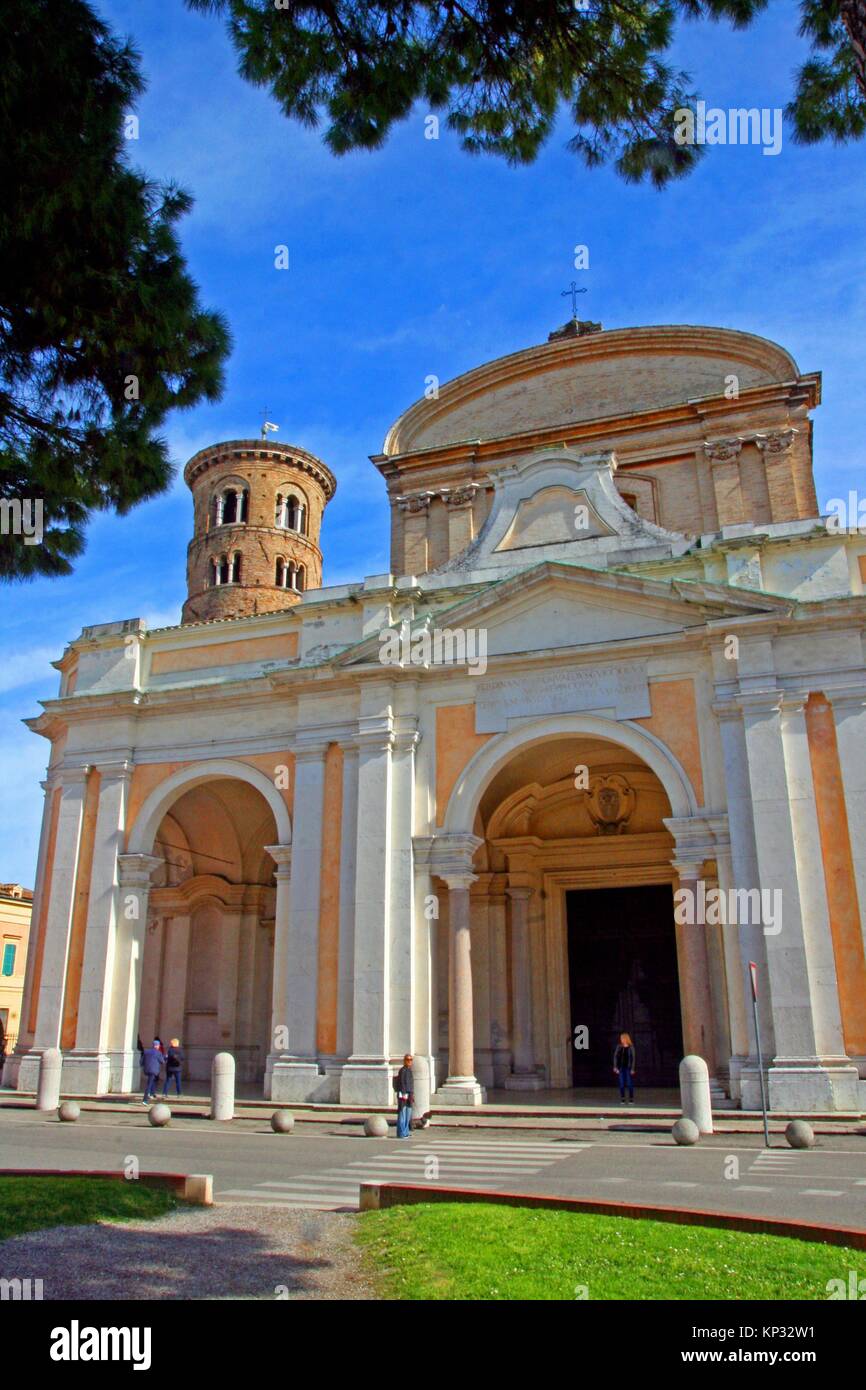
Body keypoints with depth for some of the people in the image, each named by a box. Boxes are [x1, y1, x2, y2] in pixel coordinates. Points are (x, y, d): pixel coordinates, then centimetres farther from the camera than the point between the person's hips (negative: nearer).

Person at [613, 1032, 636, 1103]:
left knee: (630, 1084, -1)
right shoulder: (619, 1046, 3)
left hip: (628, 1067, -3)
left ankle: (631, 1099, 8)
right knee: (621, 1084, 3)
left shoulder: (631, 1047, -5)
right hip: (621, 1067, 3)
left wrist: (632, 1069, -9)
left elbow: (633, 1058, -5)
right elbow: (615, 1056, 3)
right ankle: (622, 1099, 10)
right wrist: (615, 1067, -5)